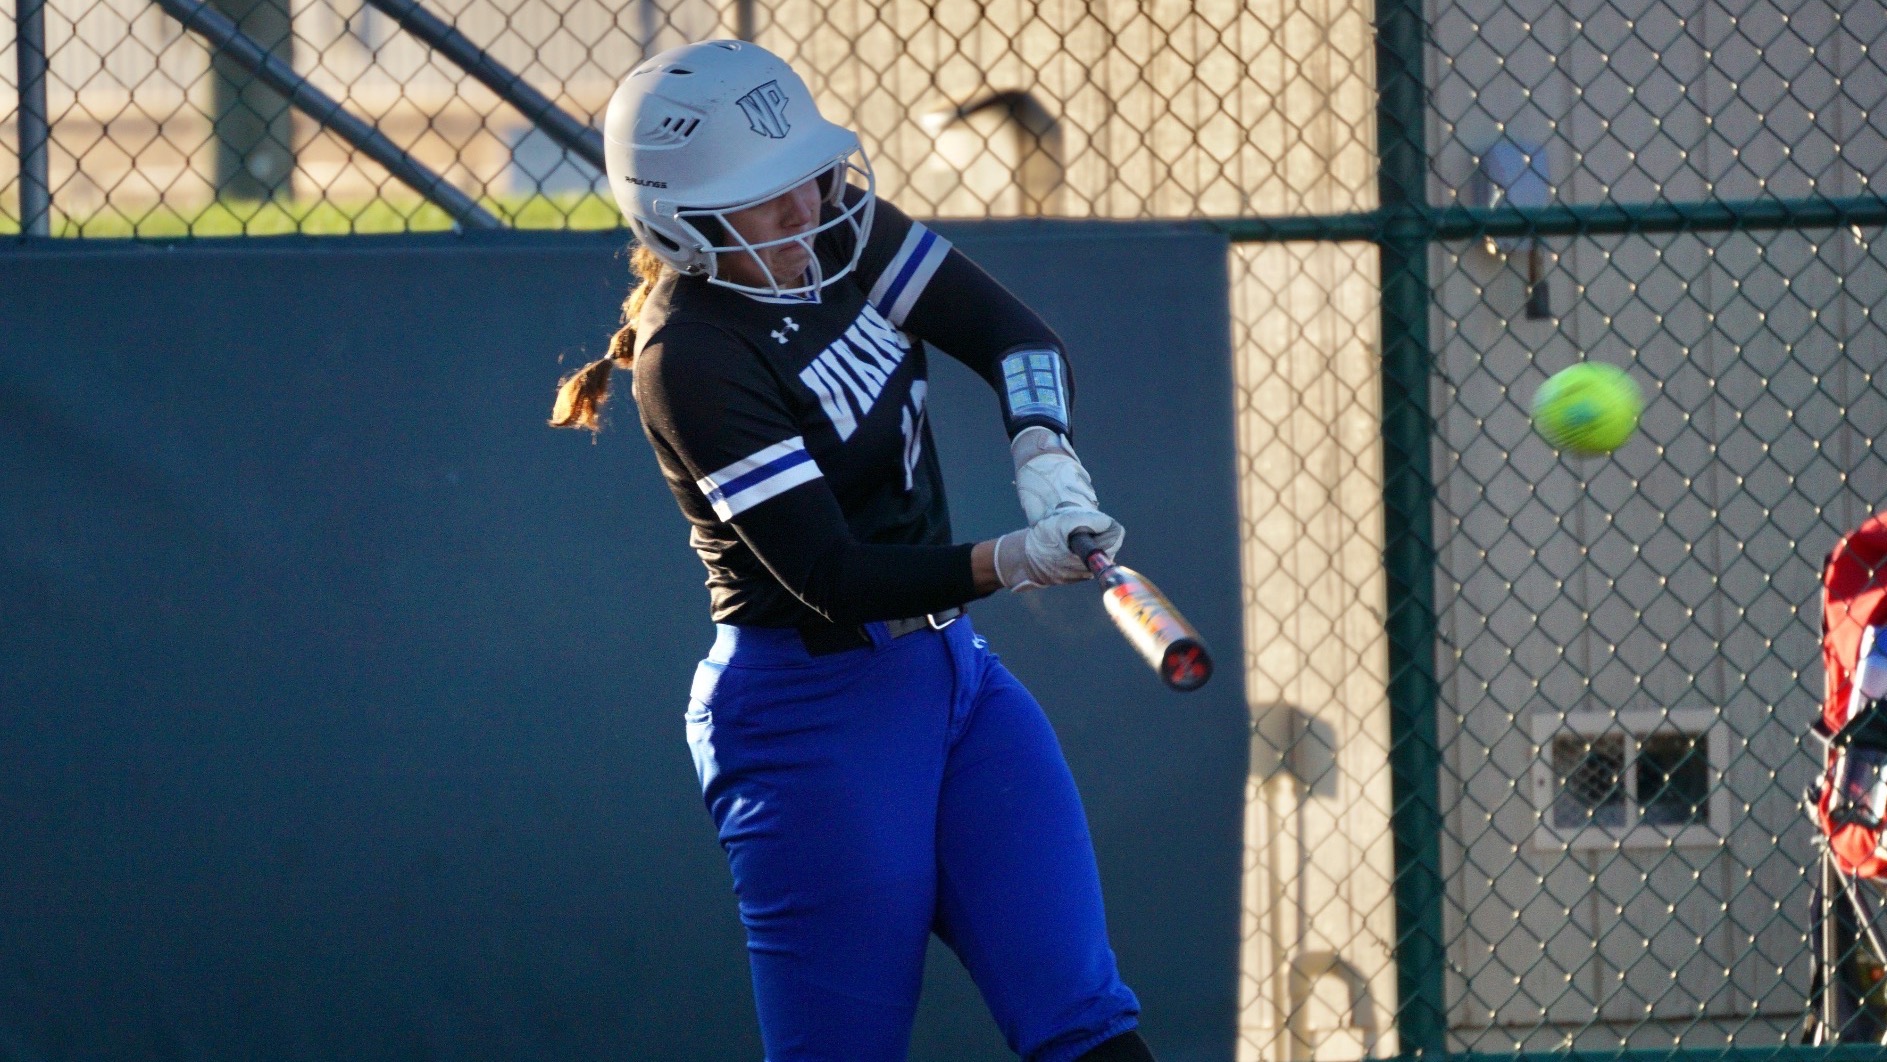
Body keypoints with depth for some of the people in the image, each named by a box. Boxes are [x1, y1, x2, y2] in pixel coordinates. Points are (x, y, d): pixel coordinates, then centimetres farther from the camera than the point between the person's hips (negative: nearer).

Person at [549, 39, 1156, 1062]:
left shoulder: (840, 232, 1)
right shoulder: (688, 358, -21)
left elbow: (1012, 334, -1)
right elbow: (833, 579, -23)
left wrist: (1046, 460, -21)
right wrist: (1009, 563, -35)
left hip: (951, 670, 7)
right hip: (812, 710, -7)